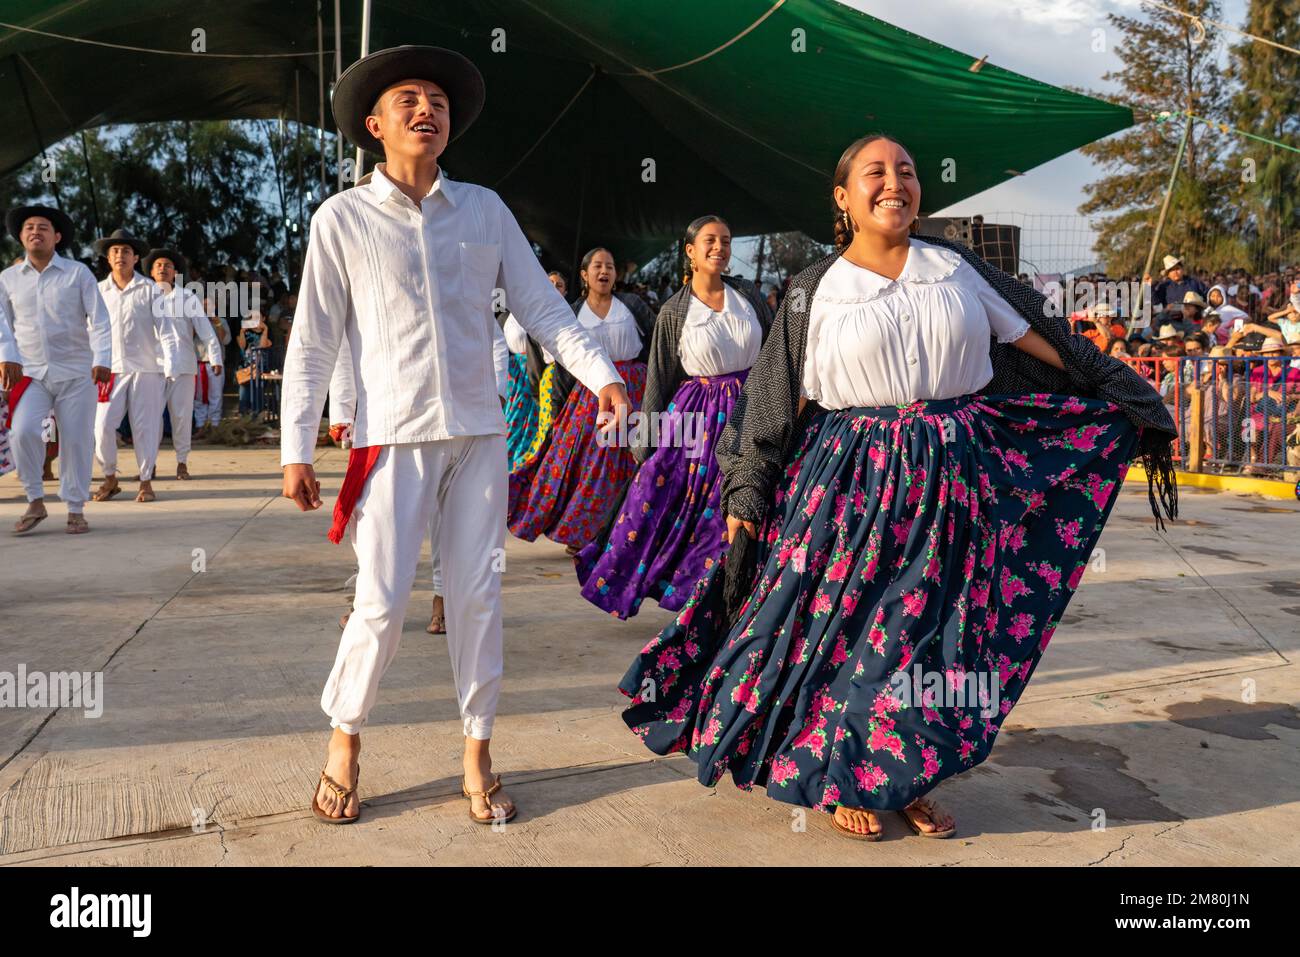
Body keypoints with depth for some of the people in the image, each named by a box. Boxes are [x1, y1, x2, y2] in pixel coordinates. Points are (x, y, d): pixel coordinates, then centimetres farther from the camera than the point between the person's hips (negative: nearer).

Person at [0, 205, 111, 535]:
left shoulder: (78, 273, 1)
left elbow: (99, 320, -4)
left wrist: (101, 360, -16)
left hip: (76, 373, -1)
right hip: (30, 373, 1)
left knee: (76, 440, 0)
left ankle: (75, 510, 12)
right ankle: (35, 502, -1)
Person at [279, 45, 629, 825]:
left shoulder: (485, 209, 8)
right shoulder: (343, 218, 1)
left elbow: (542, 306, 5)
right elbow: (313, 343, 0)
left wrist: (602, 374, -9)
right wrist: (297, 450, -3)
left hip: (479, 434, 3)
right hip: (394, 436, -2)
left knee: (478, 595, 5)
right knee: (382, 603, -3)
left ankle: (478, 755, 19)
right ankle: (345, 744, 21)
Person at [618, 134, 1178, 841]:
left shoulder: (956, 268, 7)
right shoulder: (818, 292, 1)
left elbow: (1041, 341, 12)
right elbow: (784, 404, 2)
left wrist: (1129, 400, 14)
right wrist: (746, 496, -1)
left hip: (953, 476, 3)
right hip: (855, 477, -2)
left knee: (937, 630, 7)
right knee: (846, 623, 1)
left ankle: (909, 778, 26)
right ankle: (841, 778, 23)